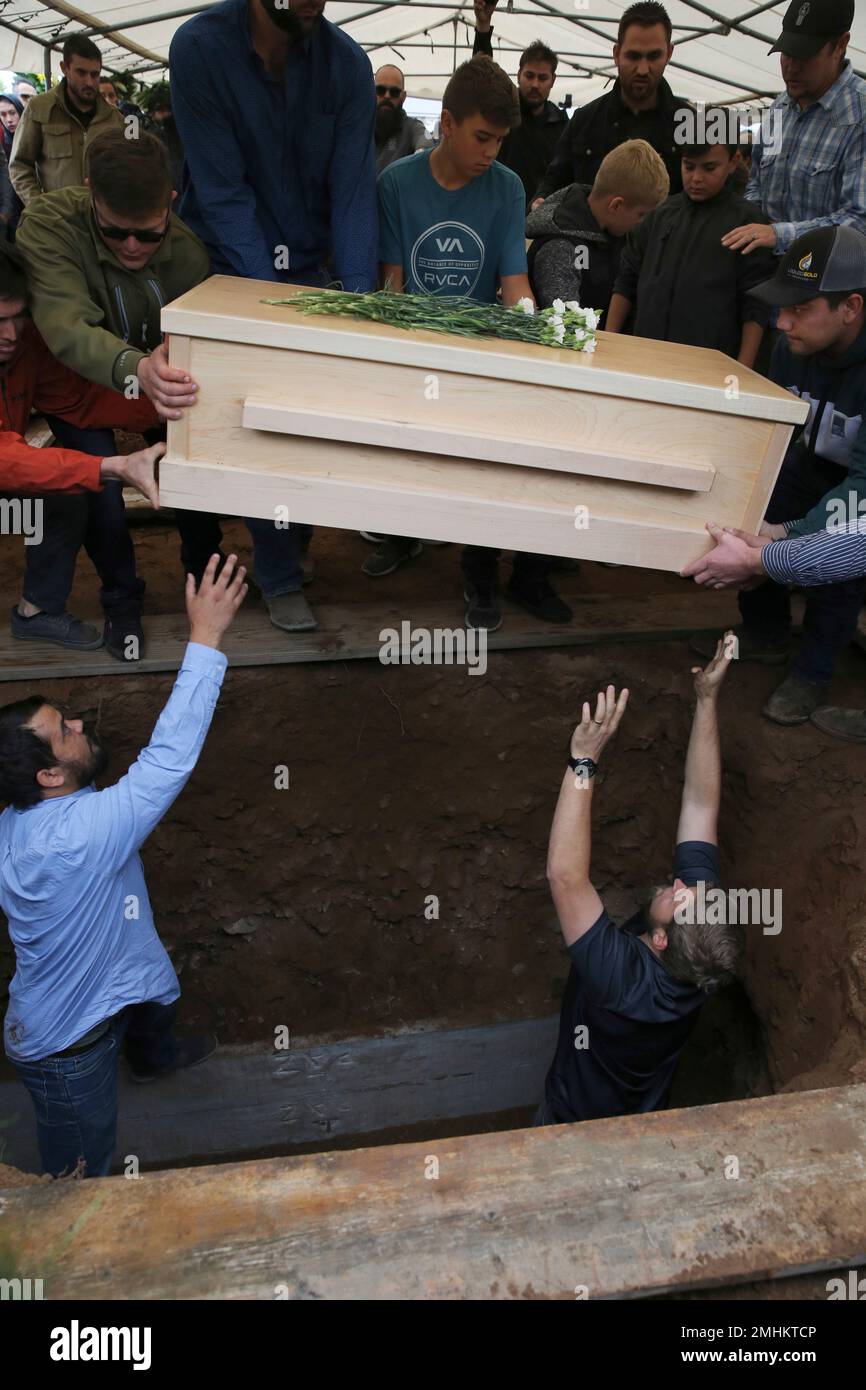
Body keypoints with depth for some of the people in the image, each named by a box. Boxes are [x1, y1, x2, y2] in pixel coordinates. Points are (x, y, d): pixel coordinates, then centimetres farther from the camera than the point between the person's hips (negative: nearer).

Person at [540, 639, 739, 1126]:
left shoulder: (622, 978, -45)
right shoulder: (702, 963, -30)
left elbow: (565, 874, -53)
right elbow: (702, 805, -29)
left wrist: (584, 761, -56)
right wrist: (708, 699, -30)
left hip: (576, 1122, -5)